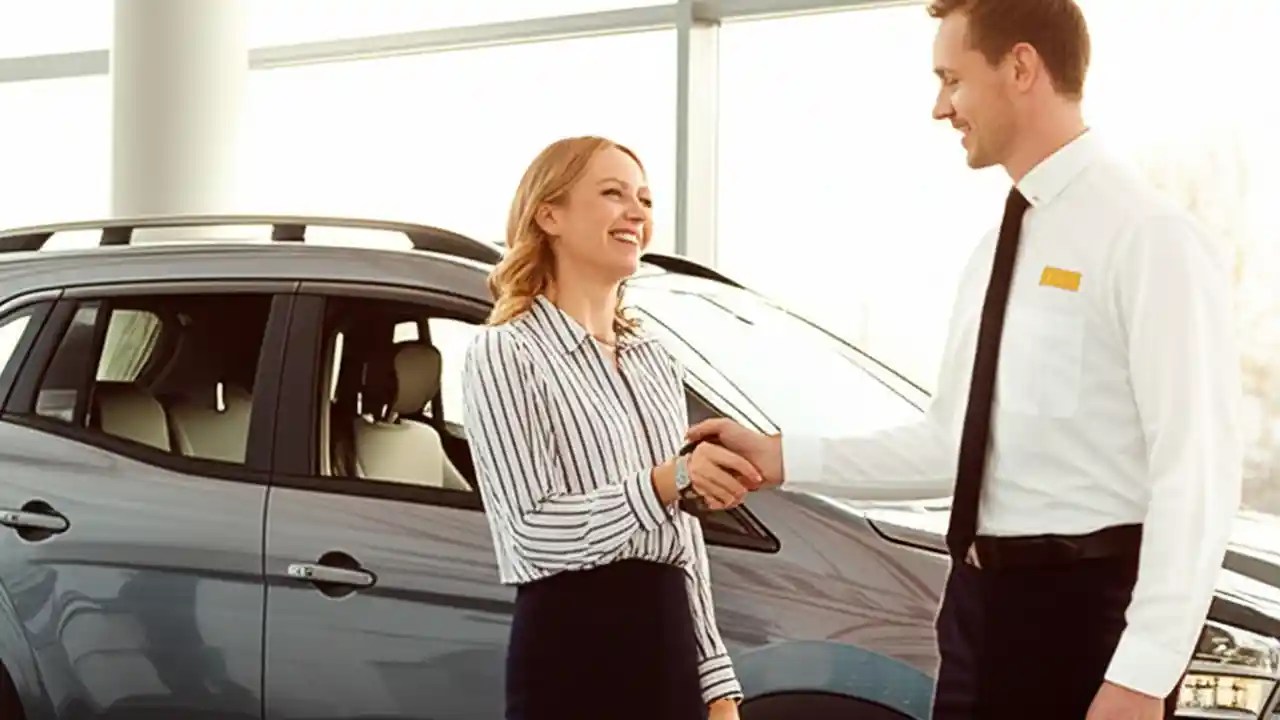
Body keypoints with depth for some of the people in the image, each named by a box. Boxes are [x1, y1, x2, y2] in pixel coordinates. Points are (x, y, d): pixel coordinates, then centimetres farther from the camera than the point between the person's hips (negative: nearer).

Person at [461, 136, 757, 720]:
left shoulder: (656, 361, 17)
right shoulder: (506, 353, -5)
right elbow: (533, 533, -15)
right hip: (570, 654, -6)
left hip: (668, 647, 7)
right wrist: (670, 480, -25)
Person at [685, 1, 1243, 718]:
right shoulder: (999, 249, 13)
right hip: (981, 601, 8)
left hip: (1086, 606, -8)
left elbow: (1197, 469, -19)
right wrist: (781, 458, 7)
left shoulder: (1148, 236, -14)